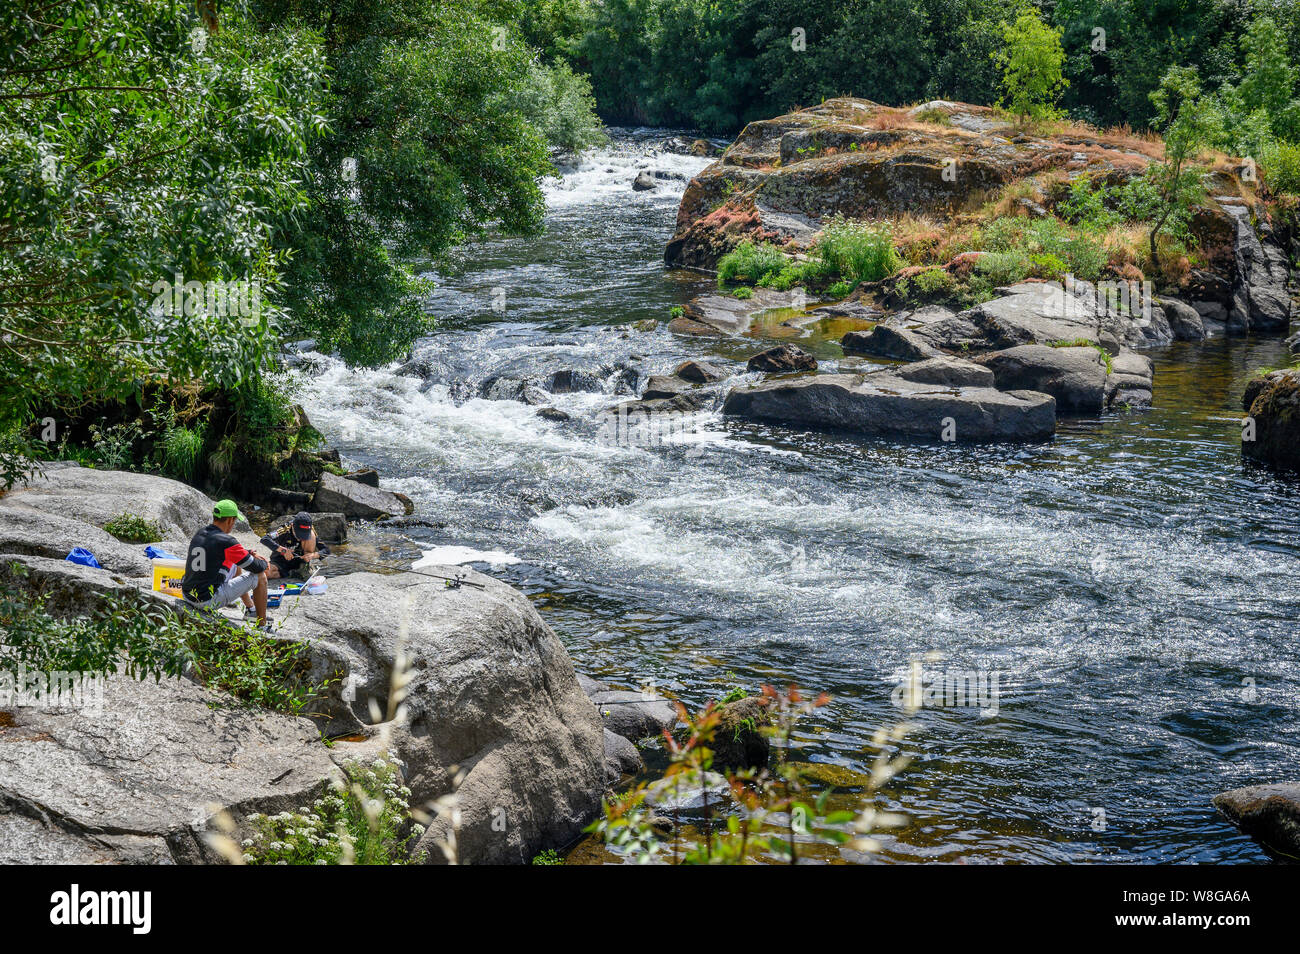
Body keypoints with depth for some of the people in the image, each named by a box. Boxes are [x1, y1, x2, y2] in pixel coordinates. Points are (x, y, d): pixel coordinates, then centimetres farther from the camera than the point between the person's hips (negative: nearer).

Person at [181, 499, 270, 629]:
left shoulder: (198, 535, 7)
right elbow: (257, 568, -9)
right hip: (210, 601, -9)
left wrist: (246, 553, 20)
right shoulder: (227, 541, -18)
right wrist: (264, 563, 14)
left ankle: (251, 608, 47)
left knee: (235, 567, 30)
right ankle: (262, 627, 13)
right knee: (260, 577, 4)